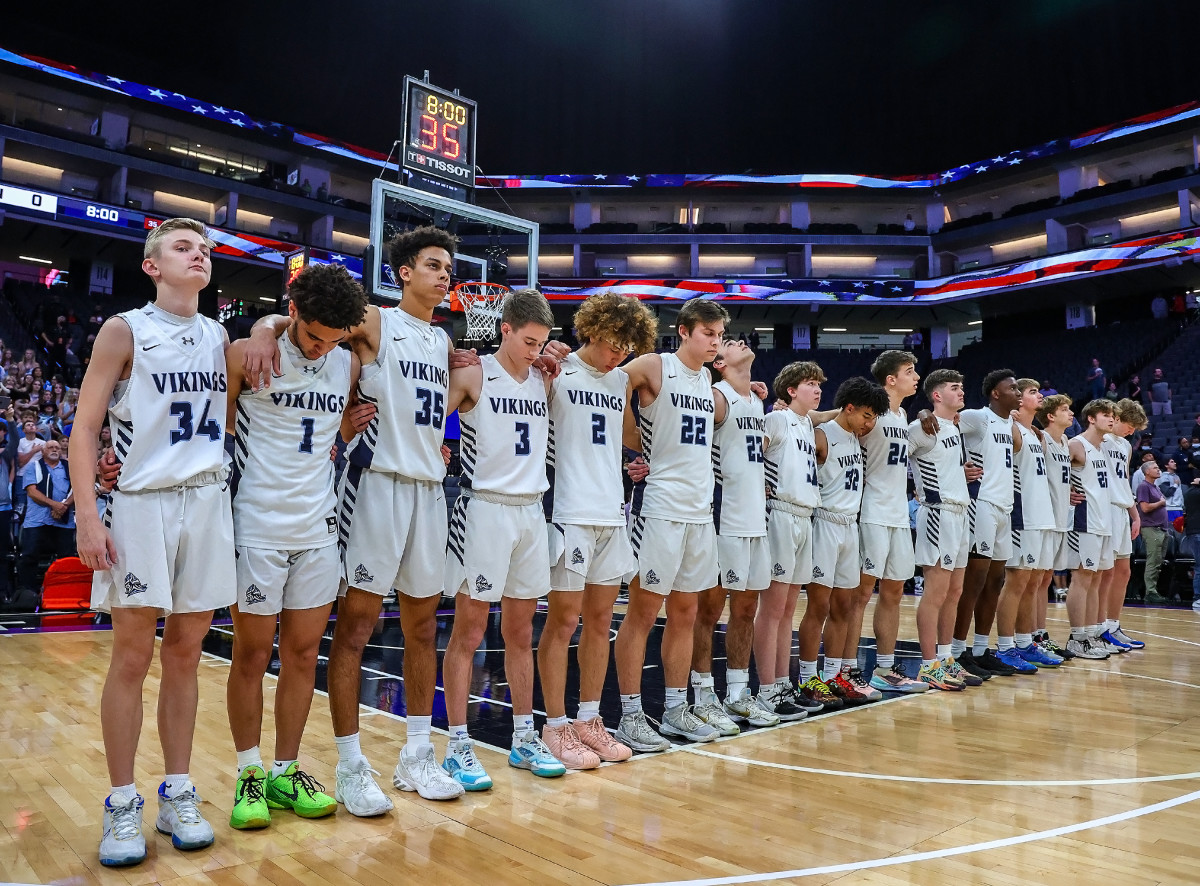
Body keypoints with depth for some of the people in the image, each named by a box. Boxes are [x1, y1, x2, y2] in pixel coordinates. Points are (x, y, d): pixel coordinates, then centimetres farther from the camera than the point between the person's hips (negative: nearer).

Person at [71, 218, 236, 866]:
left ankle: (177, 795, 19)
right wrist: (87, 517, -13)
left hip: (208, 502, 4)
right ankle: (122, 806, 14)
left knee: (185, 653, 8)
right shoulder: (125, 331, 0)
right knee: (132, 655, 1)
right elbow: (84, 427, -4)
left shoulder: (219, 337, 13)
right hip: (142, 503, -4)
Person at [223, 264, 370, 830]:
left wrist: (351, 427, -3)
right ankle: (250, 774, 22)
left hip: (318, 527, 4)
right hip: (258, 526, -4)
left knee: (303, 654, 9)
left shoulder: (348, 366, 6)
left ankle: (285, 772, 23)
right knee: (252, 654, 6)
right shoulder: (247, 354, -7)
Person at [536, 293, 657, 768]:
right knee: (564, 619, 0)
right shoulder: (557, 372, -3)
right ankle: (555, 726, 12)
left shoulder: (622, 381, 15)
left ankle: (589, 720, 22)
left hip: (612, 512, 6)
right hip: (569, 511, -6)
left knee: (600, 619, 10)